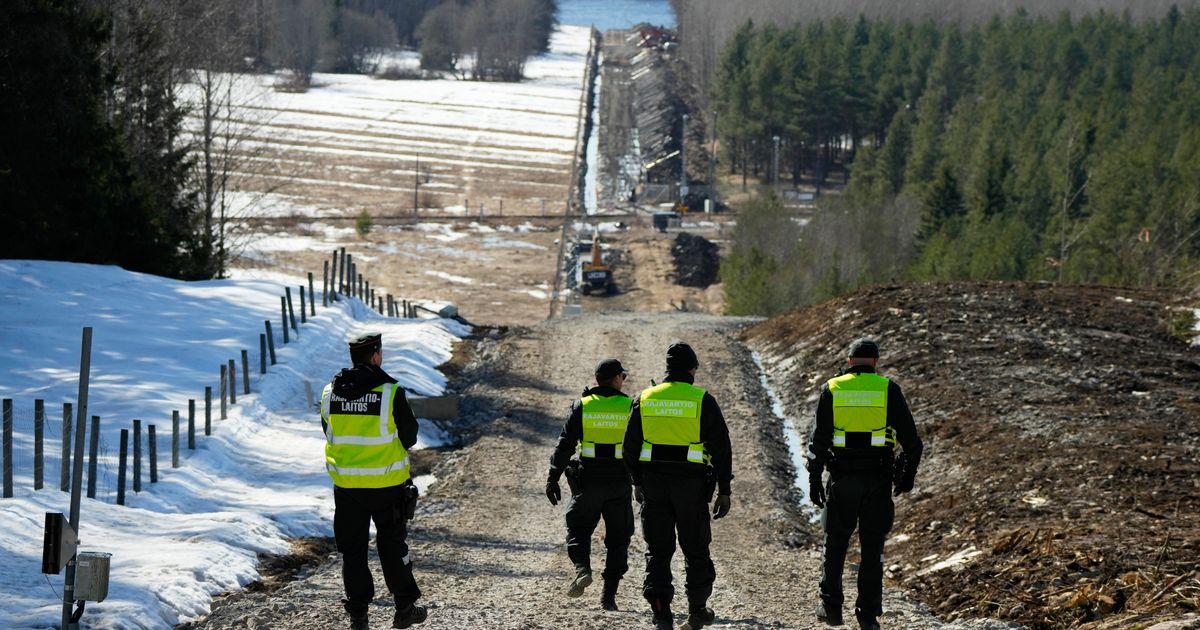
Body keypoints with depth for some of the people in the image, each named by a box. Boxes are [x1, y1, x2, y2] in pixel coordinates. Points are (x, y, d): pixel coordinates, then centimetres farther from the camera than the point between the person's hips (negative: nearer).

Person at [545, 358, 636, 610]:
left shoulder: (582, 407, -2)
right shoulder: (630, 407, -1)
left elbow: (565, 445, -7)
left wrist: (553, 478, -4)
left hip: (588, 482, 0)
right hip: (620, 484, 0)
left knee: (578, 528, 16)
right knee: (617, 538, 11)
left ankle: (582, 568, -12)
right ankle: (609, 594, 6)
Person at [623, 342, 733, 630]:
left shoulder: (644, 399, 3)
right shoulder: (703, 401, -5)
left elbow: (631, 446, 7)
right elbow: (721, 448, -6)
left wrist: (637, 482, 18)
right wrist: (724, 491, 0)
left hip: (653, 485, 2)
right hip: (692, 486, -2)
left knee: (658, 551, 7)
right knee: (695, 550, 12)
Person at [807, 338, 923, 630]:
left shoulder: (831, 389, 1)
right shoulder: (888, 389, -1)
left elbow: (818, 438, -2)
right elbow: (910, 436, -2)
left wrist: (814, 478, 2)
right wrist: (908, 472, 10)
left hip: (842, 477, 0)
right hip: (879, 479, 0)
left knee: (835, 543, 14)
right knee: (872, 547, 6)